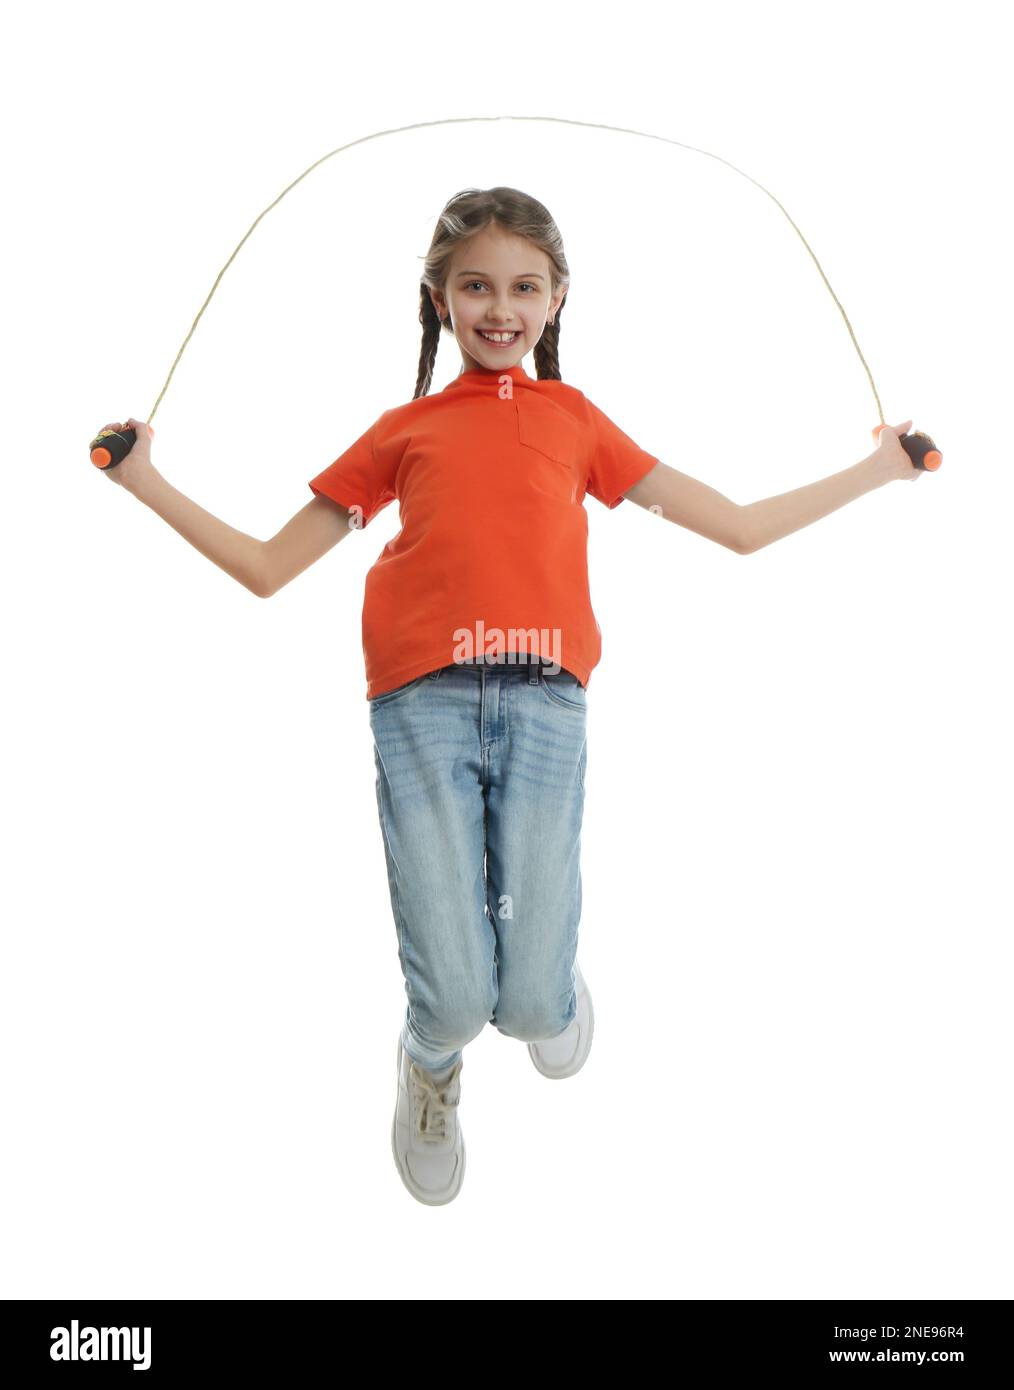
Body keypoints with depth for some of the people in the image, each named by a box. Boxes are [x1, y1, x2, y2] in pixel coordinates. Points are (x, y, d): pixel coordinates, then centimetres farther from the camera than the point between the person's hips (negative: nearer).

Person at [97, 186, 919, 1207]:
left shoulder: (575, 417, 20)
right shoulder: (404, 430, 18)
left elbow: (741, 528, 22)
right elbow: (266, 569, 20)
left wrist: (877, 468, 24)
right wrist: (144, 479, 17)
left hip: (545, 701, 0)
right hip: (424, 701, 0)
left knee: (530, 1004, -5)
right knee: (453, 998, -7)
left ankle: (550, 992, 35)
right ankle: (431, 1063, 32)